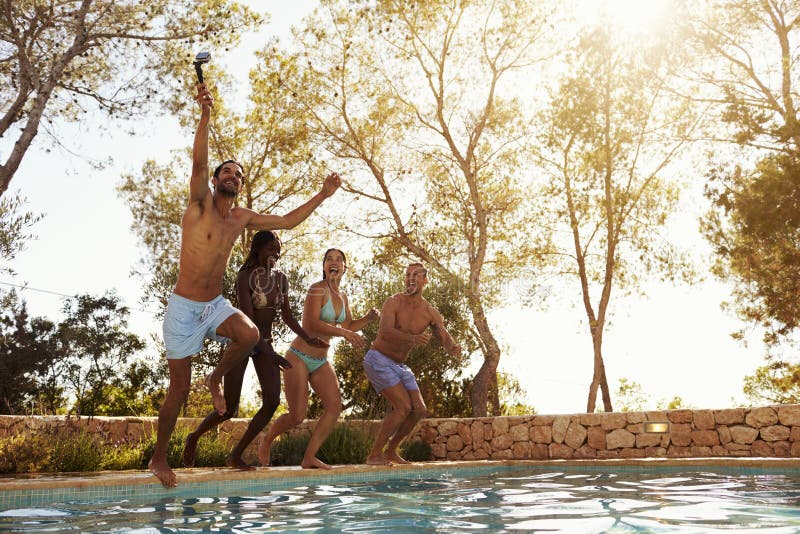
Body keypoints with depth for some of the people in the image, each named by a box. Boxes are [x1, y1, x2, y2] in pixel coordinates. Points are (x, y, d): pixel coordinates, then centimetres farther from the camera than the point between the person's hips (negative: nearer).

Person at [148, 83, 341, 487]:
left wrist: (322, 196, 10)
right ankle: (158, 458, 20)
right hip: (184, 307, -4)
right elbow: (198, 164, -24)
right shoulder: (200, 204, -8)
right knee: (180, 387, -1)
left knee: (249, 335, -29)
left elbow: (287, 221, 14)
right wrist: (205, 114, -34)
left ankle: (216, 378, 3)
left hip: (216, 305, 4)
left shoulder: (243, 219, 7)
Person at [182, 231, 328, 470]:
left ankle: (236, 455, 4)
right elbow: (248, 320, -24)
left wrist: (307, 338, 0)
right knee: (229, 409, -4)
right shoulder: (245, 277, -16)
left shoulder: (281, 279, 3)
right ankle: (194, 437, 28)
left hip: (265, 343, 6)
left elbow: (287, 316, 13)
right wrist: (269, 354, -32)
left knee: (272, 401, -10)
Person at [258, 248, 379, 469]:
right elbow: (311, 323, -26)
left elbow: (348, 325, 22)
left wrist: (368, 318, 5)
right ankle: (267, 439, 22)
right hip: (299, 357, -7)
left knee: (335, 406, -8)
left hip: (321, 361, 7)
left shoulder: (342, 297, 10)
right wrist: (344, 333, -31)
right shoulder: (318, 289, -14)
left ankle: (309, 458, 0)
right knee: (297, 416, -8)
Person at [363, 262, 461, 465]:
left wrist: (453, 348, -28)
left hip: (399, 365, 7)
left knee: (419, 410, 0)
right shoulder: (393, 303, -16)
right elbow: (385, 332, -32)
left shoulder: (430, 313, 0)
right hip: (378, 359, -7)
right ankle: (374, 455, -8)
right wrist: (412, 339, -48)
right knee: (403, 407, -18)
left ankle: (390, 451, 16)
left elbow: (445, 339, -3)